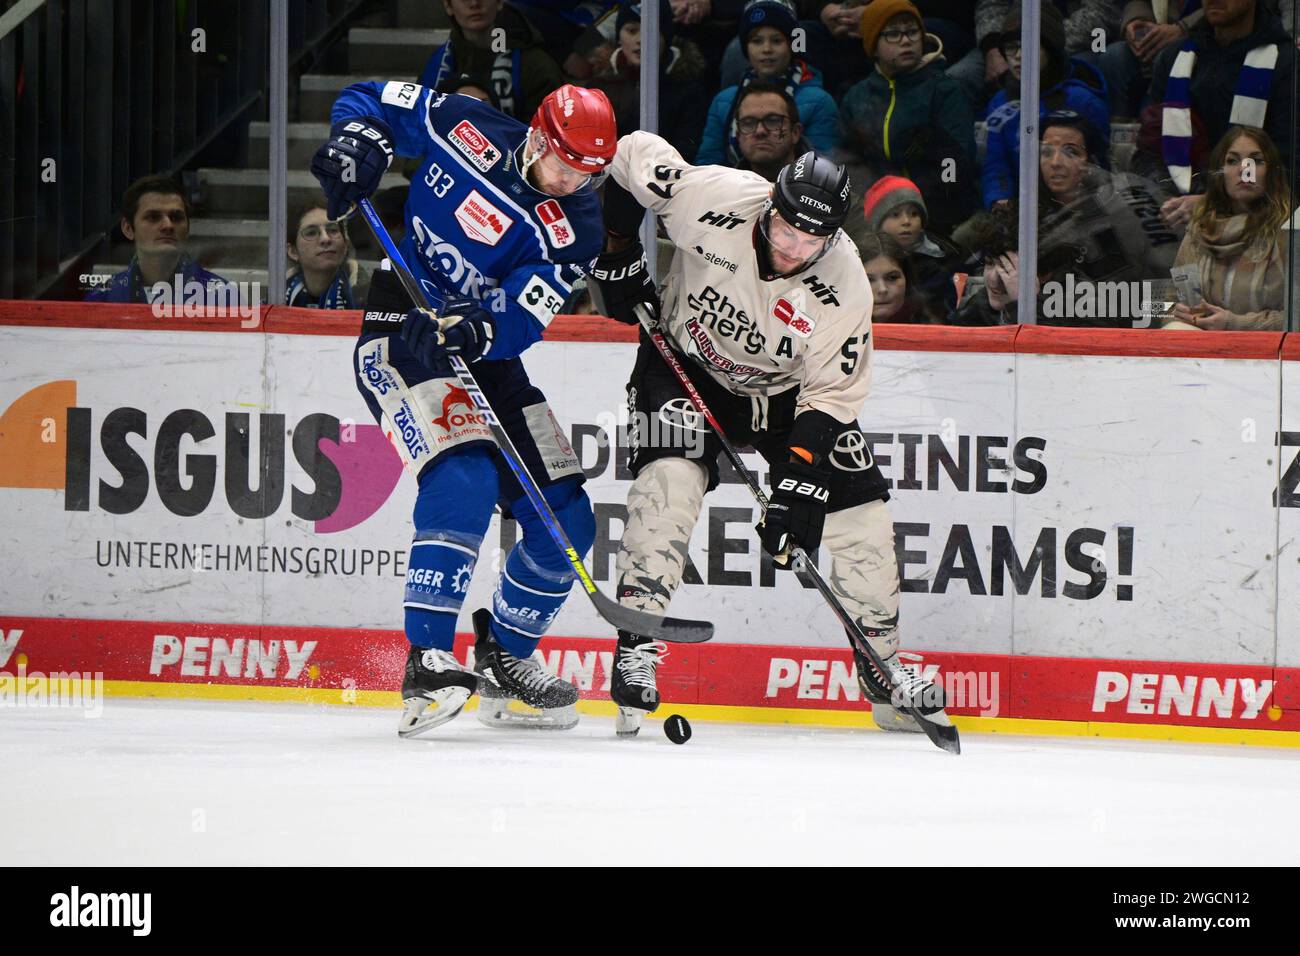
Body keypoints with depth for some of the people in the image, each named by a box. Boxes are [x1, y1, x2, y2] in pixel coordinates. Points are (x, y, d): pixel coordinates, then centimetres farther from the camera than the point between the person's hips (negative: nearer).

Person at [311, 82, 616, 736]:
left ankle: (503, 658, 25)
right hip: (401, 331, -5)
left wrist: (469, 331, -40)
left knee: (566, 522, 1)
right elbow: (370, 101, 4)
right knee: (464, 480, -29)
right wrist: (355, 147, -17)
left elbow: (520, 317, -19)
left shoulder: (575, 227, -7)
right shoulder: (465, 130, -10)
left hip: (485, 348, 5)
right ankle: (426, 664, -32)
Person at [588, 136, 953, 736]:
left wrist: (798, 483, -31)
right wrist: (617, 255, -10)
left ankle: (883, 670, 10)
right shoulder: (713, 199, -29)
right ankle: (636, 648, -26)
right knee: (670, 477, -28)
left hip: (785, 389, 2)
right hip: (687, 366, -2)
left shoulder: (844, 287, -25)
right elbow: (632, 155, -12)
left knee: (858, 509, -6)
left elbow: (831, 395, -21)